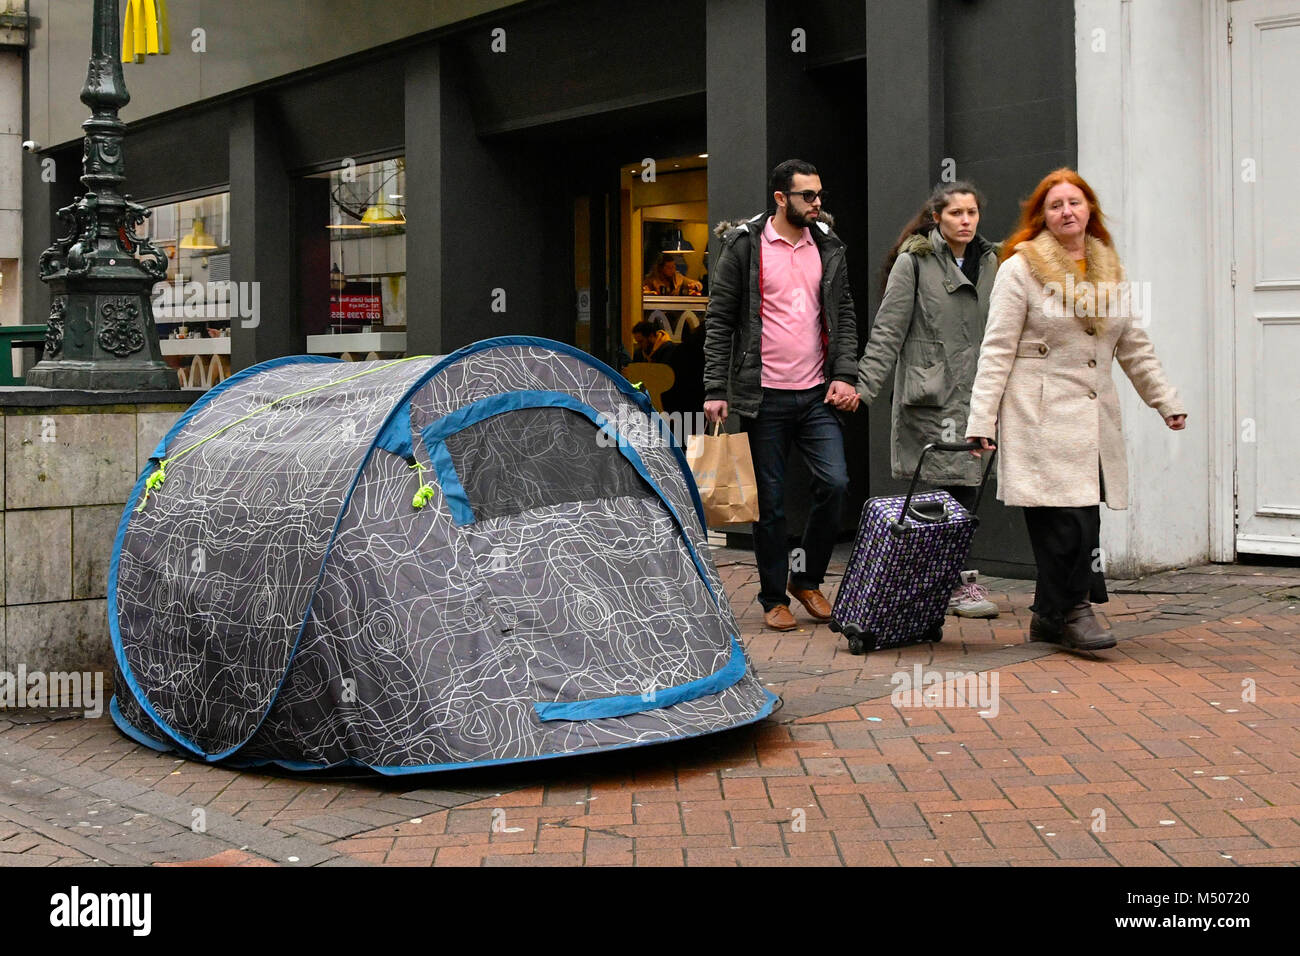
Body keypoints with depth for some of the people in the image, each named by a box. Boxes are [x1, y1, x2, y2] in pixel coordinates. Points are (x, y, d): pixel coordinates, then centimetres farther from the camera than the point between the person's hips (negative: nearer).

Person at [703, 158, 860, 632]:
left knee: (835, 482, -8)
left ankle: (807, 578, 13)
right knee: (770, 500, 3)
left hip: (818, 394, 3)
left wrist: (845, 375, -1)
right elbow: (719, 320, -1)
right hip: (763, 396, -3)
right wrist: (715, 390, -7)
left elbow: (844, 316, 13)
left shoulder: (829, 247, 10)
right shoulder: (743, 245, -1)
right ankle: (774, 597, 17)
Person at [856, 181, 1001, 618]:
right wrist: (864, 385, -13)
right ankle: (957, 582, 0)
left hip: (975, 393, 6)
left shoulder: (987, 262, 15)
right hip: (930, 392, -6)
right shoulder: (914, 261, -2)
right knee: (950, 485, -9)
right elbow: (888, 330, -5)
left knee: (965, 486, 4)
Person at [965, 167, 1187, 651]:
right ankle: (1073, 609, 0)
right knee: (1066, 519, -13)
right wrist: (982, 419, -9)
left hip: (1094, 417, 5)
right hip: (1042, 416, -5)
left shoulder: (1111, 270, 17)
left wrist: (1166, 402, 22)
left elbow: (1135, 347, 24)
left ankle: (1051, 616, 13)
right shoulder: (1021, 267, 0)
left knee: (1083, 517, 2)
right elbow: (997, 350, -3)